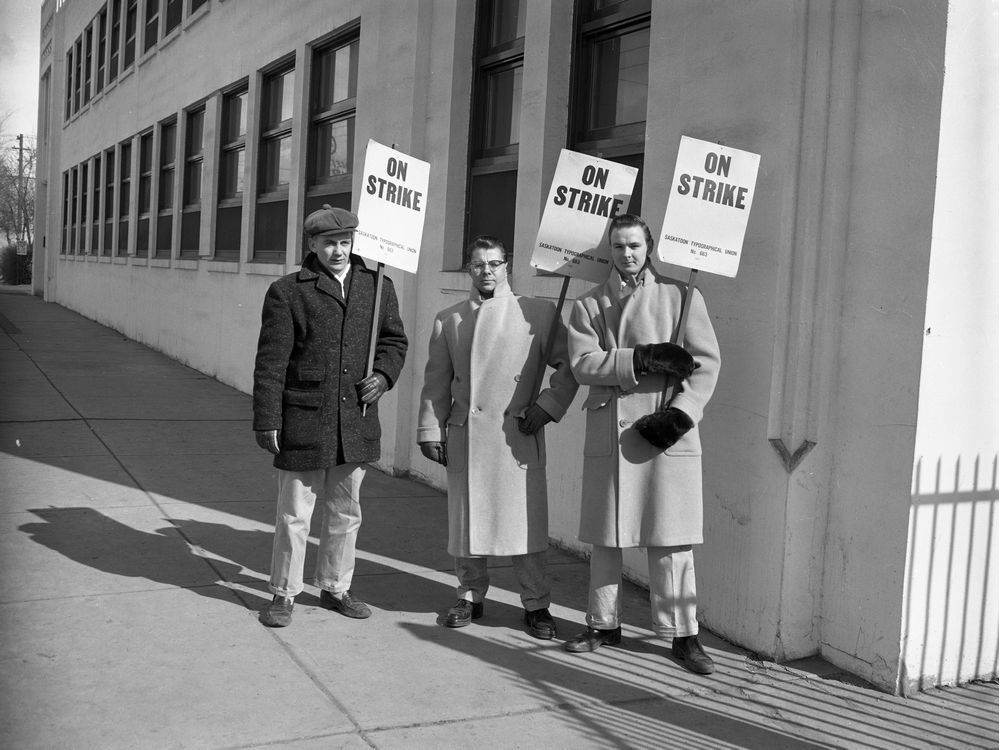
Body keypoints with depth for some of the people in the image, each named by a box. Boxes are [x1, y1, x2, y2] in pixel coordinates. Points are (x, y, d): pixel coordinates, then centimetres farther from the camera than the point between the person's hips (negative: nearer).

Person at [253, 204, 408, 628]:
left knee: (345, 514, 17)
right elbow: (270, 362, -6)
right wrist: (267, 421, -9)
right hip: (303, 423, -4)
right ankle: (284, 593, 23)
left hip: (356, 425, 4)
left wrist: (383, 375, -3)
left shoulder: (378, 288, 7)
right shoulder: (287, 292, -4)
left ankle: (335, 588, 34)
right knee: (294, 515, 6)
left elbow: (394, 341, 17)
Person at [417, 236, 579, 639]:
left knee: (525, 520, -1)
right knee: (466, 518, 8)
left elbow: (570, 364, 5)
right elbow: (436, 382, 12)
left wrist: (548, 406, -5)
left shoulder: (538, 312, 4)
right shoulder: (448, 320, 12)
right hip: (464, 435, 2)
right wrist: (430, 430, 7)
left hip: (518, 433, -2)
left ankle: (536, 604, 13)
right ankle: (471, 596, 26)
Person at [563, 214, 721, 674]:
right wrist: (643, 359, -15)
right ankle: (604, 624, 23)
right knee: (604, 536, 9)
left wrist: (682, 412, -11)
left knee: (670, 538, -1)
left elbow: (707, 361, 2)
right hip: (608, 432, 2)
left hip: (666, 432, -2)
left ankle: (682, 633, 10)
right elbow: (583, 363, -4)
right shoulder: (589, 304, 10)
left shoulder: (681, 296, 7)